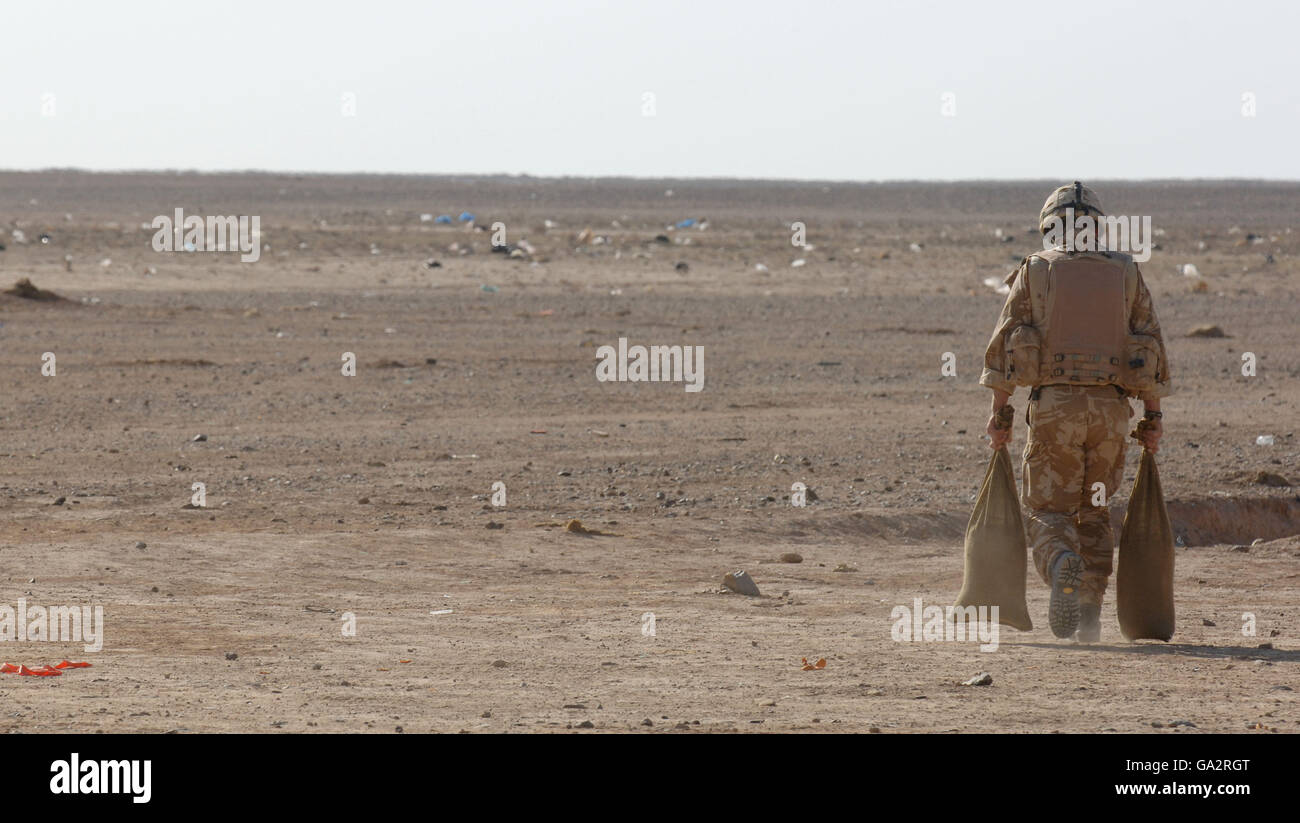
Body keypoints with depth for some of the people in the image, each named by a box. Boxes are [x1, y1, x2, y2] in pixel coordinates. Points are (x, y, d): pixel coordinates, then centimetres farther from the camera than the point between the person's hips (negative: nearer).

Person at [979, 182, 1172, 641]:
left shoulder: (1035, 272, 5)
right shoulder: (1125, 275, 10)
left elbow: (1004, 341, 0)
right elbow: (1151, 347, 7)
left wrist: (998, 412, 2)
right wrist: (1154, 418, 10)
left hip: (1053, 404, -2)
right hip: (1111, 408, 2)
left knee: (1047, 511, 3)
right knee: (1094, 513, 16)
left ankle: (1064, 568, -29)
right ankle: (1089, 615, 8)